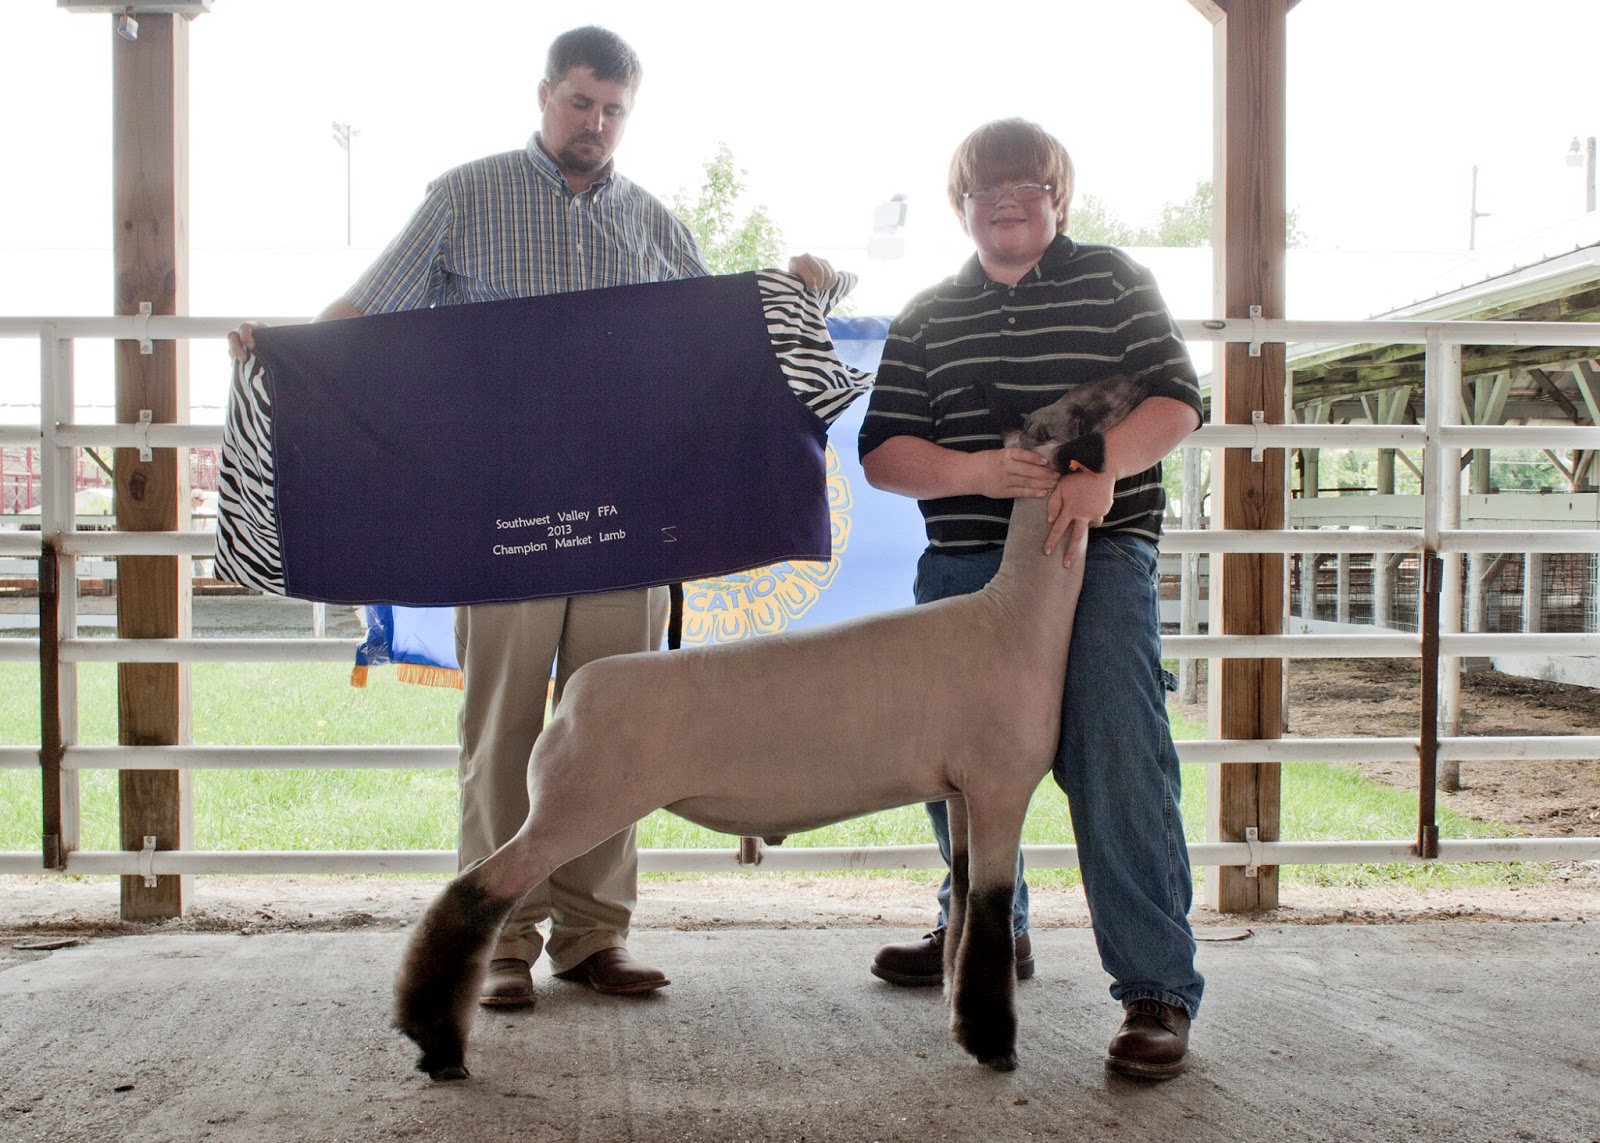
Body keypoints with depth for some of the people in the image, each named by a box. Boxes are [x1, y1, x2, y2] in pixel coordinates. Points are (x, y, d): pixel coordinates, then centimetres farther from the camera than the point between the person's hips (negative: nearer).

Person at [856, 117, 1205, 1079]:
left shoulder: (1112, 282, 7)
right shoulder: (928, 317, 14)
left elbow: (1177, 399, -3)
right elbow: (883, 452, 5)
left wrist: (1101, 468, -22)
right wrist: (976, 471, -15)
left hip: (1099, 560, -4)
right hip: (964, 565, 4)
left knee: (1118, 765, -14)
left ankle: (1159, 991, -8)